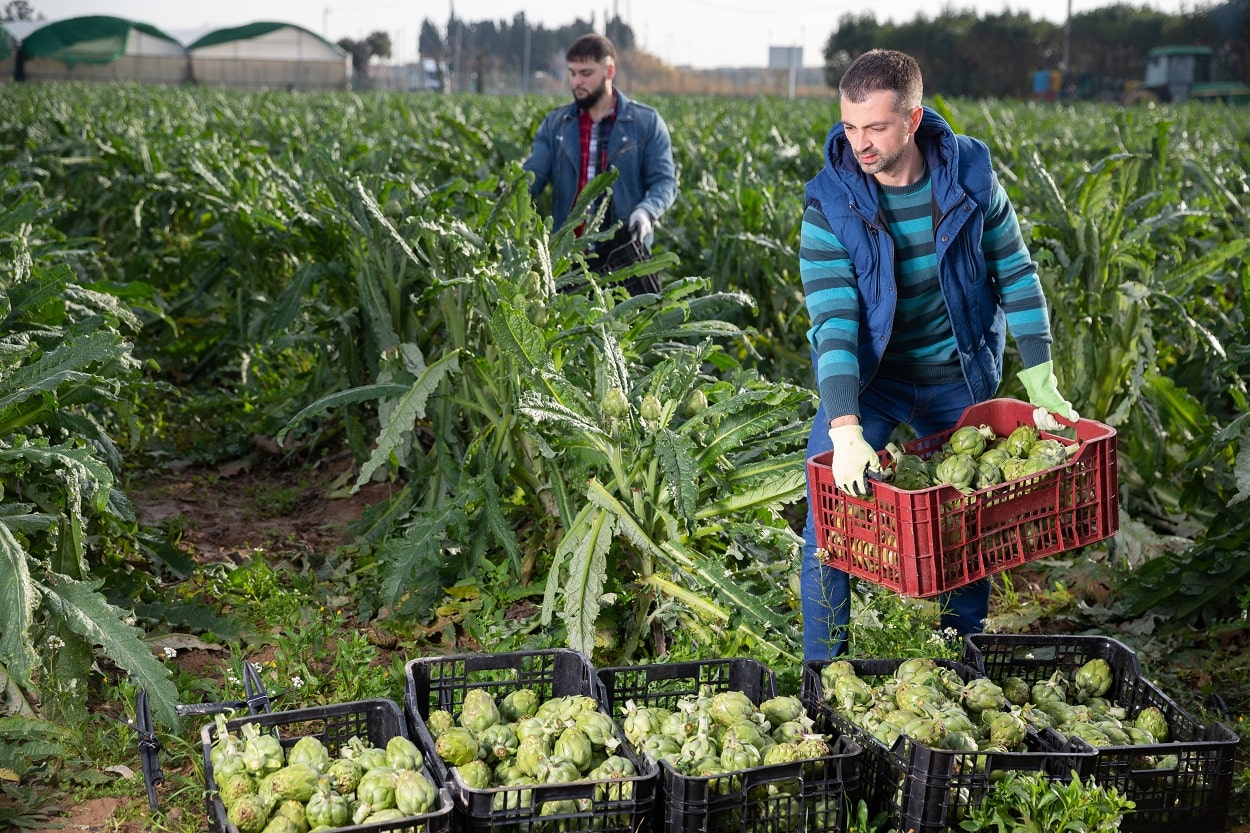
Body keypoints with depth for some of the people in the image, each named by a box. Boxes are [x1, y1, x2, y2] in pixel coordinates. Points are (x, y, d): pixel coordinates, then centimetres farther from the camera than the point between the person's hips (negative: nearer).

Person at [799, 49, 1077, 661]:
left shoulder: (970, 174, -13)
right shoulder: (828, 203, -19)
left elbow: (1015, 274, -3)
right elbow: (833, 323, -26)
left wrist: (1041, 381, -7)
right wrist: (845, 430, -37)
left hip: (958, 379, 2)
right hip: (862, 381, -2)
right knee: (827, 532, -9)